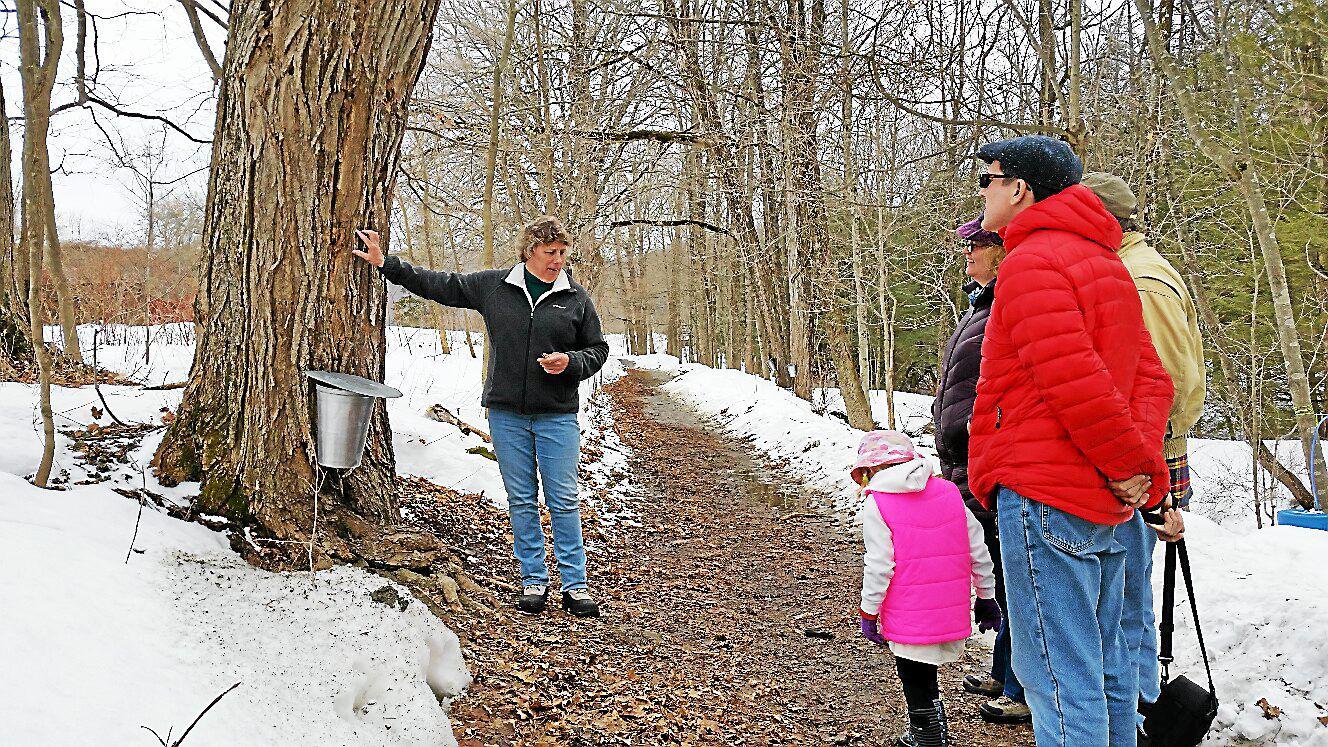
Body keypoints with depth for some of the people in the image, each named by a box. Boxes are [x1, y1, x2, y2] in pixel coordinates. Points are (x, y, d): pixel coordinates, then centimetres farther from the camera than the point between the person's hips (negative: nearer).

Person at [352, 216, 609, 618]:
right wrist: (385, 264, 11)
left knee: (564, 500, 0)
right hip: (507, 413, 1)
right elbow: (439, 285, 12)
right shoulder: (492, 286, 4)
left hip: (557, 415, -1)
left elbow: (597, 350, 10)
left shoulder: (577, 298, 3)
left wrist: (570, 363, -11)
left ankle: (574, 584, 8)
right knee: (521, 500, 7)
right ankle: (534, 581, 17)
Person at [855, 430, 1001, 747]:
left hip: (909, 619, -6)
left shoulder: (876, 505, -10)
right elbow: (978, 551, 9)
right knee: (923, 677, 20)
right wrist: (986, 597, 19)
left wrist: (868, 613, -3)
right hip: (951, 613, 6)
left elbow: (878, 567, -13)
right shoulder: (950, 493, 6)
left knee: (916, 683, 8)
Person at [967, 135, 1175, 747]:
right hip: (1104, 501, 10)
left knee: (1057, 673, -4)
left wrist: (1131, 462, -10)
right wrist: (1145, 465, 2)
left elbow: (1075, 383, -22)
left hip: (1044, 495, -10)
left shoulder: (1030, 261, -12)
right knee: (1102, 662, 18)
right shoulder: (1104, 263, 20)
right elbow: (1151, 379, 14)